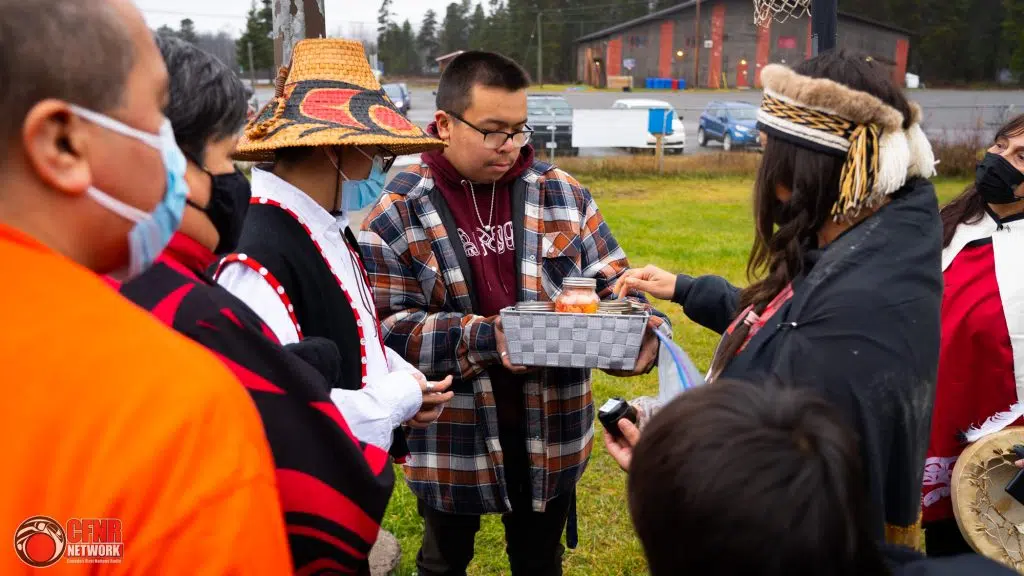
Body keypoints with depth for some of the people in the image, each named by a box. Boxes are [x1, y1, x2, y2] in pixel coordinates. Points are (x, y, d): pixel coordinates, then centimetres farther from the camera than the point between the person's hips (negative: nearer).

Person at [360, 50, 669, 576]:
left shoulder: (562, 194, -1)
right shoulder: (398, 211, -10)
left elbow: (611, 286, 2)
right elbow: (384, 326, -15)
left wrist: (639, 333, -19)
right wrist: (482, 338, -28)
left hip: (550, 432, 2)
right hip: (452, 439, -2)